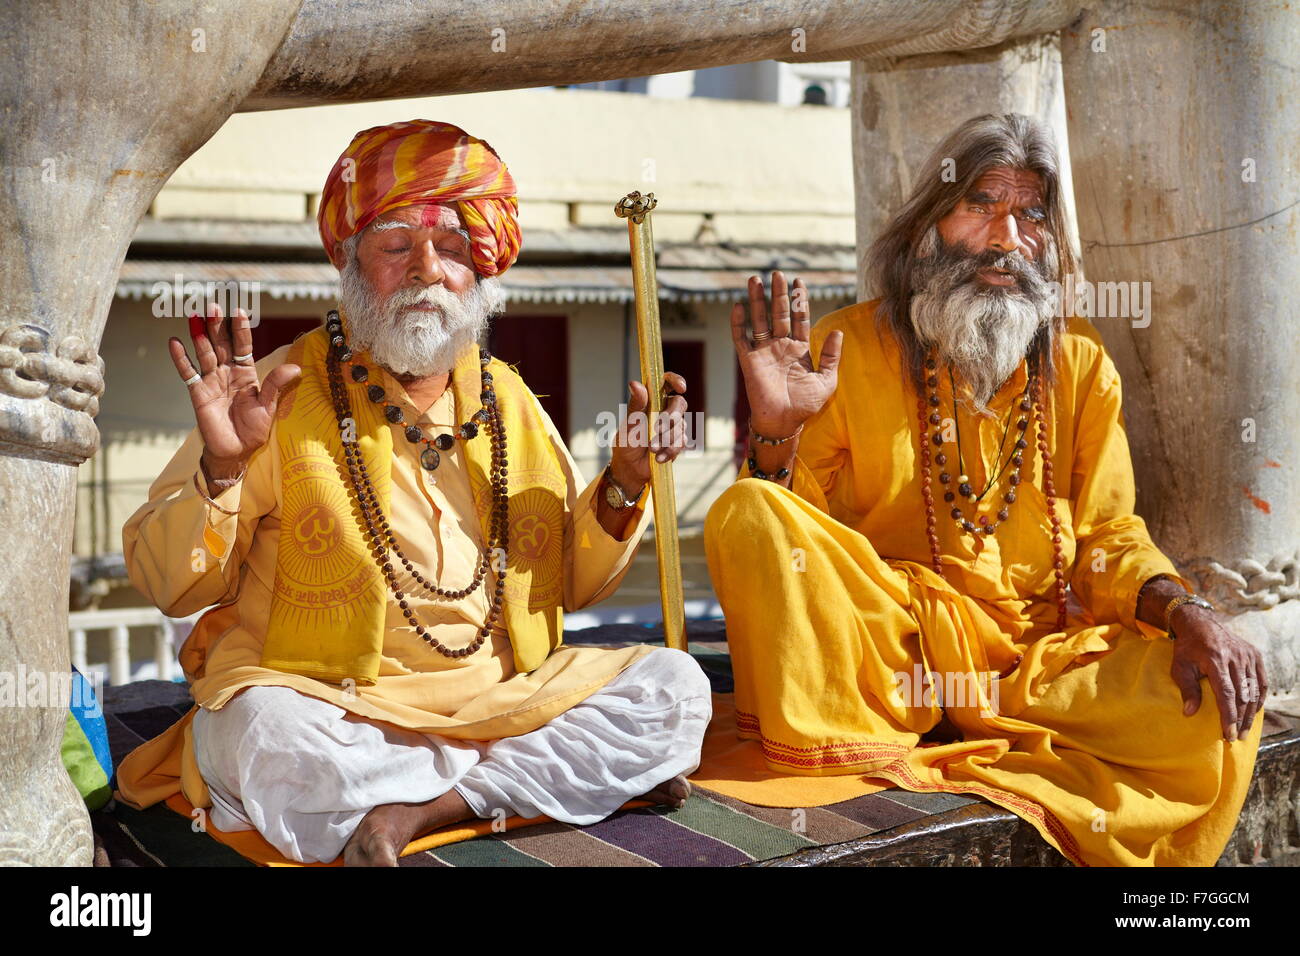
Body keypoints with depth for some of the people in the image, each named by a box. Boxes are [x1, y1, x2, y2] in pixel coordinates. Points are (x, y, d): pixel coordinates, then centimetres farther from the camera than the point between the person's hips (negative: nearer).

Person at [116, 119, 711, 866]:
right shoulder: (285, 396, -3)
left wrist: (623, 487, 0)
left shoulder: (509, 401, 11)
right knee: (262, 730, -36)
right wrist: (221, 468, -21)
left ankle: (419, 809, -21)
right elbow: (169, 586, -4)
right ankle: (573, 775, -22)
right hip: (330, 705, -4)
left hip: (500, 692, 5)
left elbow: (572, 583, 17)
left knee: (671, 685, -13)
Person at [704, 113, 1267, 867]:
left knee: (1216, 703, -24)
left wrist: (1182, 610, -13)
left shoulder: (1080, 365, 11)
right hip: (881, 644, -2)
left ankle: (921, 762, -24)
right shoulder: (846, 349, 2)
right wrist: (777, 434, -18)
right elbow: (786, 548, 1)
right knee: (748, 513, -25)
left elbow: (1108, 538, 8)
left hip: (1039, 653, 3)